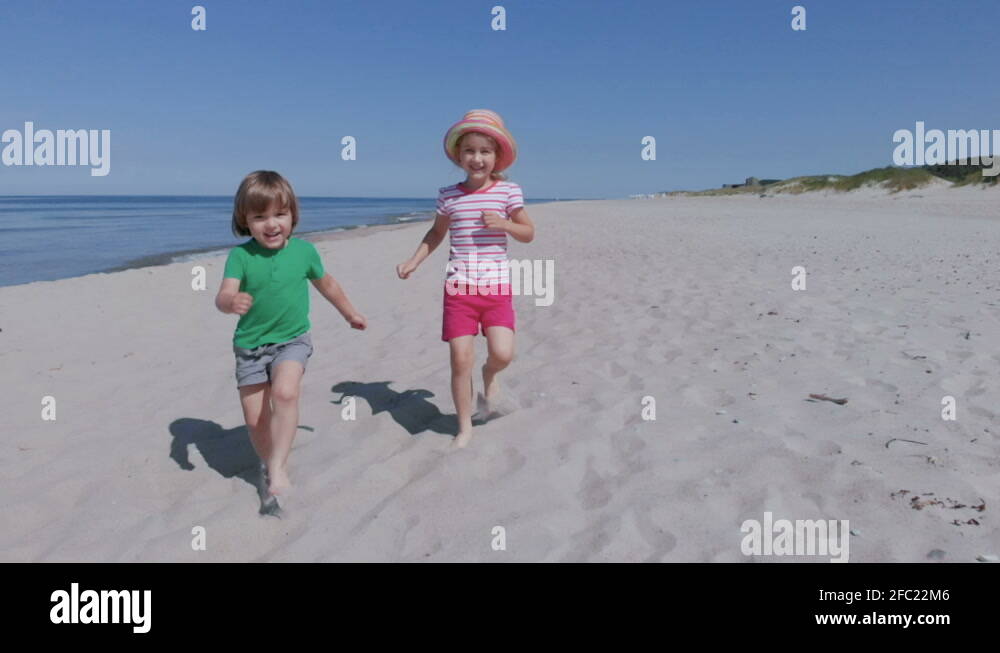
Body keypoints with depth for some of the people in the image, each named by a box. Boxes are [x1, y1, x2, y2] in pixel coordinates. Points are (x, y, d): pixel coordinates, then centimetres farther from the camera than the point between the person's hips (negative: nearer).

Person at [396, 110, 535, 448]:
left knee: (502, 353, -15)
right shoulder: (448, 195, 5)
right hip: (458, 287, 1)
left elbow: (529, 233, 7)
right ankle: (464, 427, 14)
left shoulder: (508, 191, 1)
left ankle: (490, 375, 23)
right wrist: (413, 261, 9)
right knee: (460, 359, -2)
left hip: (496, 286, -1)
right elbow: (436, 233, 20)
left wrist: (503, 224, -12)